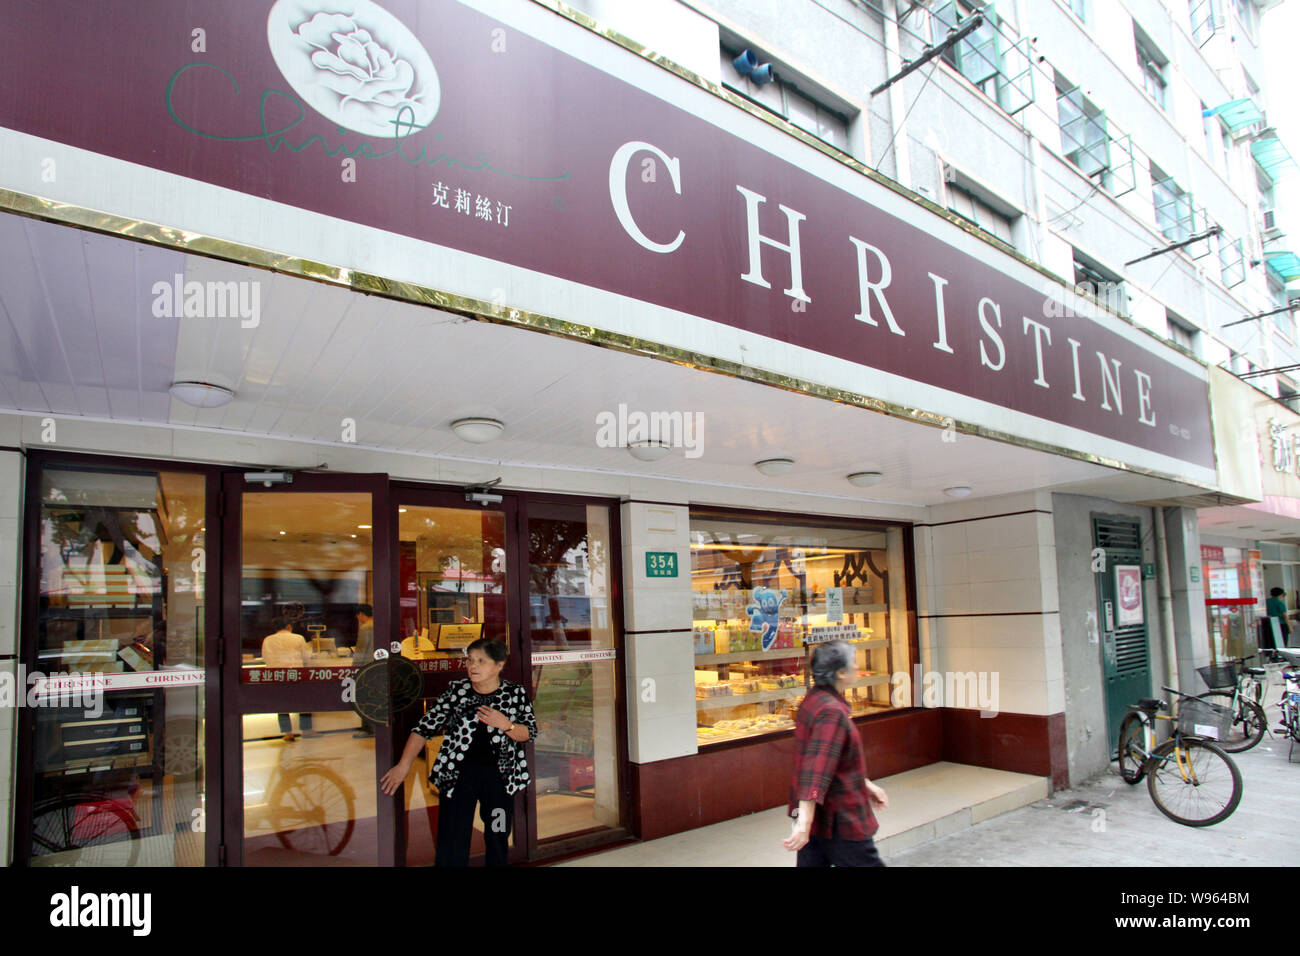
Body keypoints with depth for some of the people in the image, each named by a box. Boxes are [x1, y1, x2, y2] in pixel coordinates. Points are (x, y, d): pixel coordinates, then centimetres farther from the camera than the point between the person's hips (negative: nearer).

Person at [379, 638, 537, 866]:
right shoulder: (455, 691, -2)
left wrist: (505, 725, -18)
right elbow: (425, 727, 1)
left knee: (498, 840, 10)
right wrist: (404, 765, -5)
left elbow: (530, 734, 1)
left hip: (499, 775, 0)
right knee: (451, 848, -2)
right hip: (458, 774, 0)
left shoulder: (516, 693, -2)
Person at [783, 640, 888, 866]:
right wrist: (804, 824, -35)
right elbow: (817, 771, -31)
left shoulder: (813, 700, 8)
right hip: (838, 821, -9)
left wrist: (866, 784, 28)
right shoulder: (831, 712, -24)